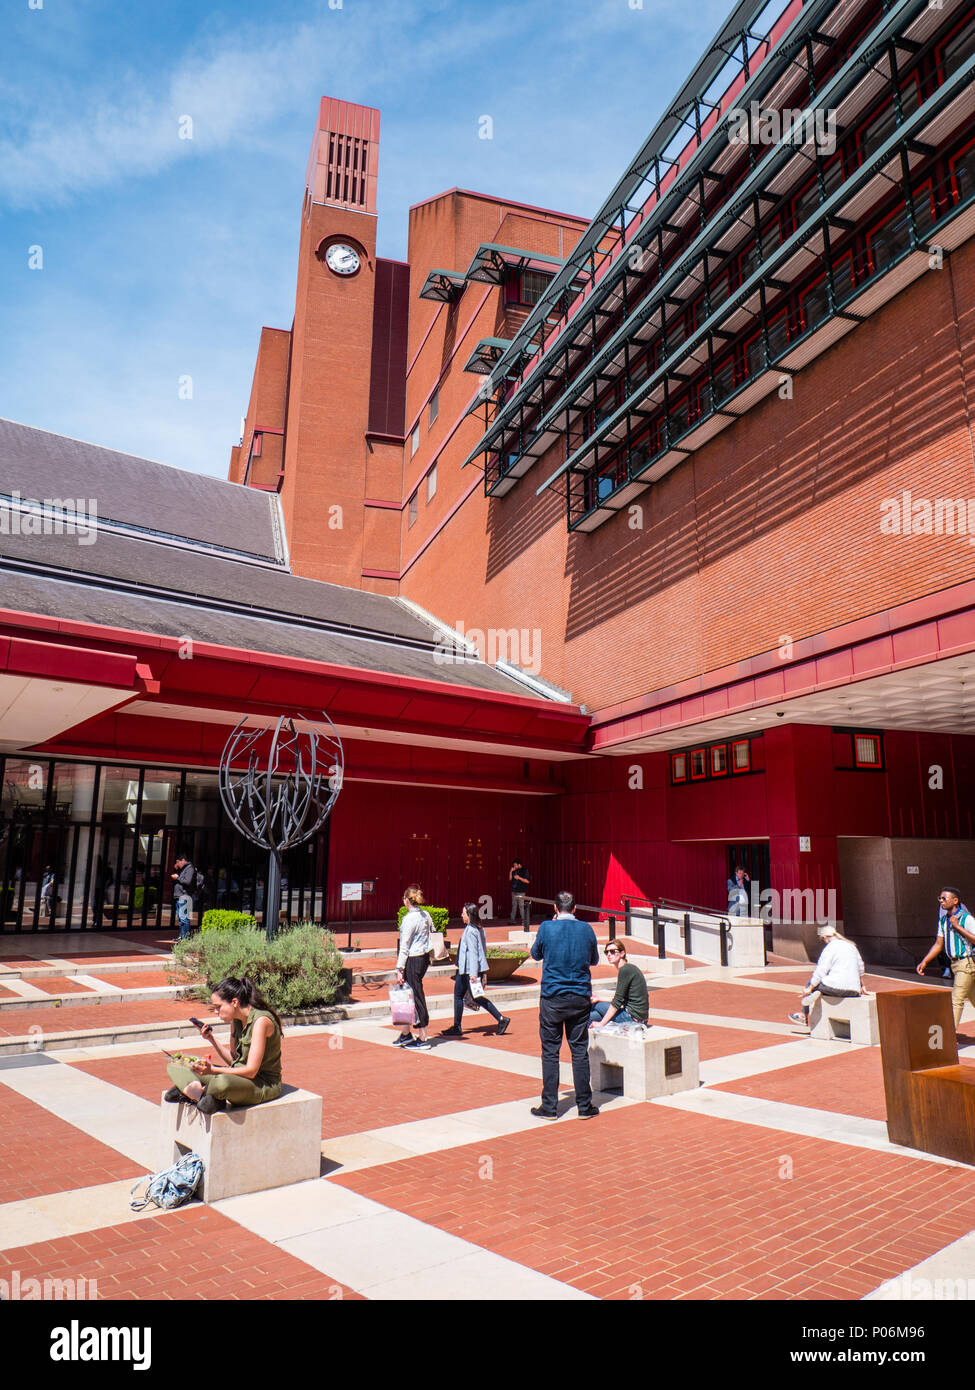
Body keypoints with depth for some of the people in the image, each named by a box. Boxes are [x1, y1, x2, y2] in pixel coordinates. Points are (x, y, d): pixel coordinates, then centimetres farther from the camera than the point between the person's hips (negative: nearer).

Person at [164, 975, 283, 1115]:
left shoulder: (261, 1020, -21)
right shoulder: (236, 1020, 5)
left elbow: (251, 1071, -22)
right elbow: (233, 1060, 9)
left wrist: (212, 1070, -28)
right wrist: (212, 1039, -2)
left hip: (264, 1084, -9)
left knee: (222, 1082, -43)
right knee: (175, 1066, 6)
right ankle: (202, 1095, -19)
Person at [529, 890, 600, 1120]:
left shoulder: (547, 928, -9)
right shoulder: (586, 929, -2)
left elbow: (535, 954, 9)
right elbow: (594, 960, 12)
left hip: (552, 998, -2)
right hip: (580, 997, 2)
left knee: (550, 1051, 6)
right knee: (580, 1051, 9)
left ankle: (549, 1107, 11)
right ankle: (584, 1106, 14)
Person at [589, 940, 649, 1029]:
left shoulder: (625, 970, -16)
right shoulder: (629, 968, 14)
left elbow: (617, 1002, -17)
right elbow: (619, 999, 19)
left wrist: (601, 1023, -13)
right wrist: (599, 999, 13)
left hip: (633, 1018, -9)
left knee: (594, 1005, -2)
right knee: (592, 1015, 8)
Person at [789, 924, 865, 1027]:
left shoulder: (830, 948, -8)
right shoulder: (851, 945, 14)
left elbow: (821, 971, -10)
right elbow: (860, 968, 27)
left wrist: (810, 988, -1)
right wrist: (861, 986, 40)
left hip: (836, 986, -7)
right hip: (854, 990, 7)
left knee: (811, 983, 18)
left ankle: (804, 1017, 21)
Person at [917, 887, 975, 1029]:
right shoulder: (943, 920, 10)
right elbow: (938, 944, 14)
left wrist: (958, 927, -23)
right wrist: (924, 961, 7)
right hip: (954, 963, 8)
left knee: (956, 1000, -9)